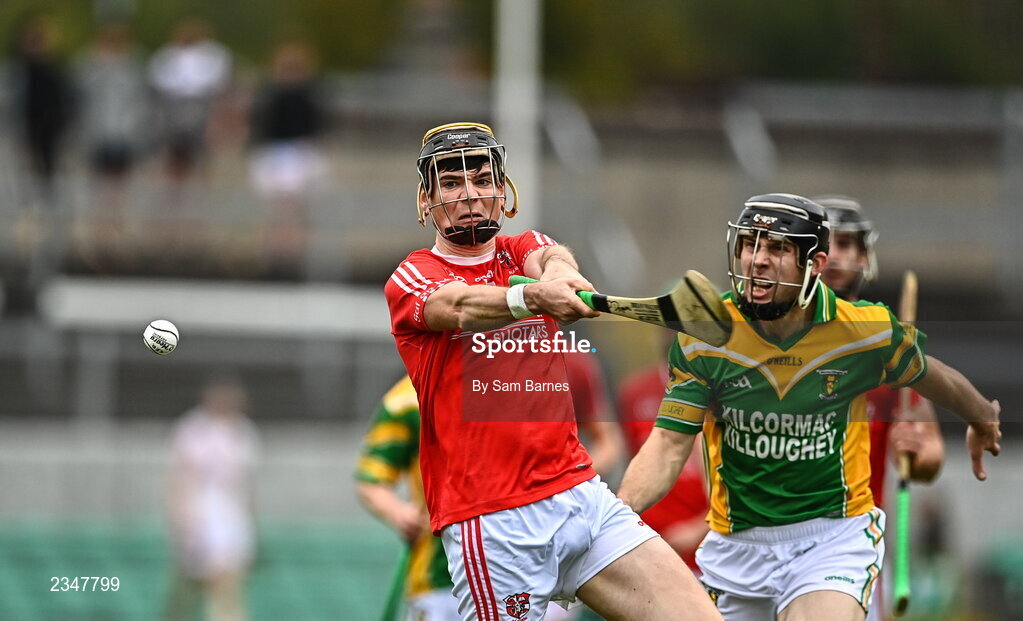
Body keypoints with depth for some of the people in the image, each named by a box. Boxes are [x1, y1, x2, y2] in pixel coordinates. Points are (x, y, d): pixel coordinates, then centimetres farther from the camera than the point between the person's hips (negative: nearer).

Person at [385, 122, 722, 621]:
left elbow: (555, 260, -8)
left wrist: (559, 274, -34)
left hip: (581, 495, 4)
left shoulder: (526, 249, 17)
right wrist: (532, 298, -42)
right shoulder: (410, 280, 3)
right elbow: (464, 307, -20)